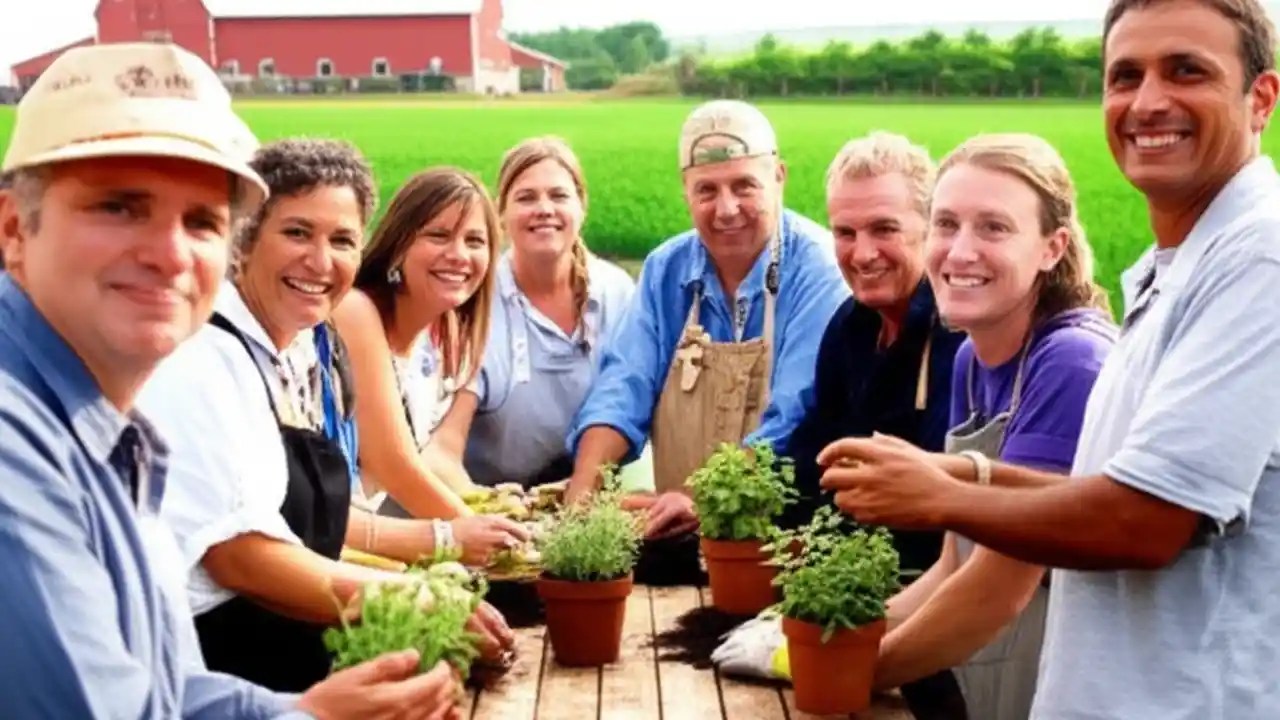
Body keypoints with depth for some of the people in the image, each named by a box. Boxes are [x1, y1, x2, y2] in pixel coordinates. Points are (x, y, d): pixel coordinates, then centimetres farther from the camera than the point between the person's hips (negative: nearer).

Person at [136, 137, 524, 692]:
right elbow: (242, 557, -22)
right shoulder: (202, 357, -17)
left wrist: (436, 539, 14)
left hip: (295, 656, 8)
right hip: (216, 670, -8)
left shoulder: (312, 349, 7)